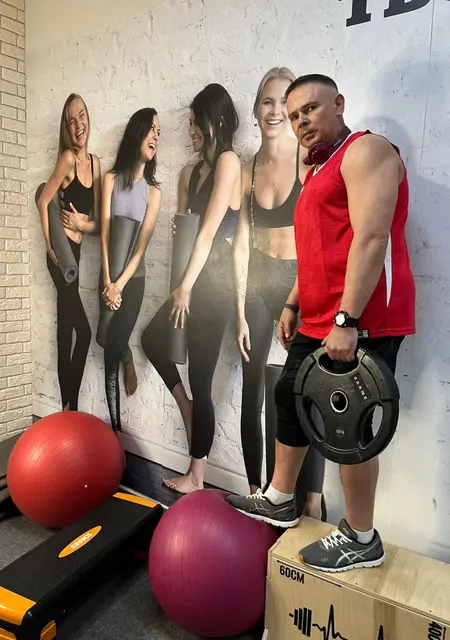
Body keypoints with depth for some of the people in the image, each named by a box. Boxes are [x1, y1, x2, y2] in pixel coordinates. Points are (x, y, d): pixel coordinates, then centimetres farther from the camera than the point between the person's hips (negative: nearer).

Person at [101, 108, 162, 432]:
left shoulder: (153, 190, -1)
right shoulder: (111, 178, 1)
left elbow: (142, 245, -6)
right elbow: (104, 231, -4)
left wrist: (120, 284, -13)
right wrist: (107, 281, -11)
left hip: (134, 278, -1)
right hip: (109, 275, 1)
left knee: (116, 347, -3)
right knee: (111, 351, 3)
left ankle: (116, 428, 10)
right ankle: (115, 425, 15)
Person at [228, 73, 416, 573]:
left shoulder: (365, 151, -7)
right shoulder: (321, 171, 22)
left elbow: (371, 239, -20)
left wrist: (346, 321, -24)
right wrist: (293, 305, 20)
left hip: (360, 323, -10)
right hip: (318, 323, 10)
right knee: (290, 401, 16)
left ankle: (361, 541, 20)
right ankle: (279, 501, 35)